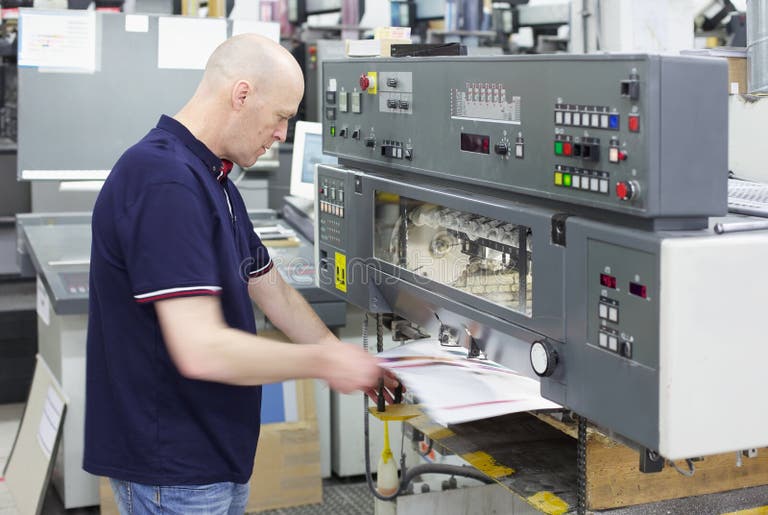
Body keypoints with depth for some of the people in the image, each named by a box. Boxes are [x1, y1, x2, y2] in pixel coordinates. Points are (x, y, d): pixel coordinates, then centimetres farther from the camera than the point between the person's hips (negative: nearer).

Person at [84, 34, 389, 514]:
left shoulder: (213, 180, 10)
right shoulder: (165, 183, -24)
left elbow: (273, 291, 18)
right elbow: (201, 351, -30)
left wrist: (350, 362, 12)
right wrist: (322, 361, -17)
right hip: (173, 470, -10)